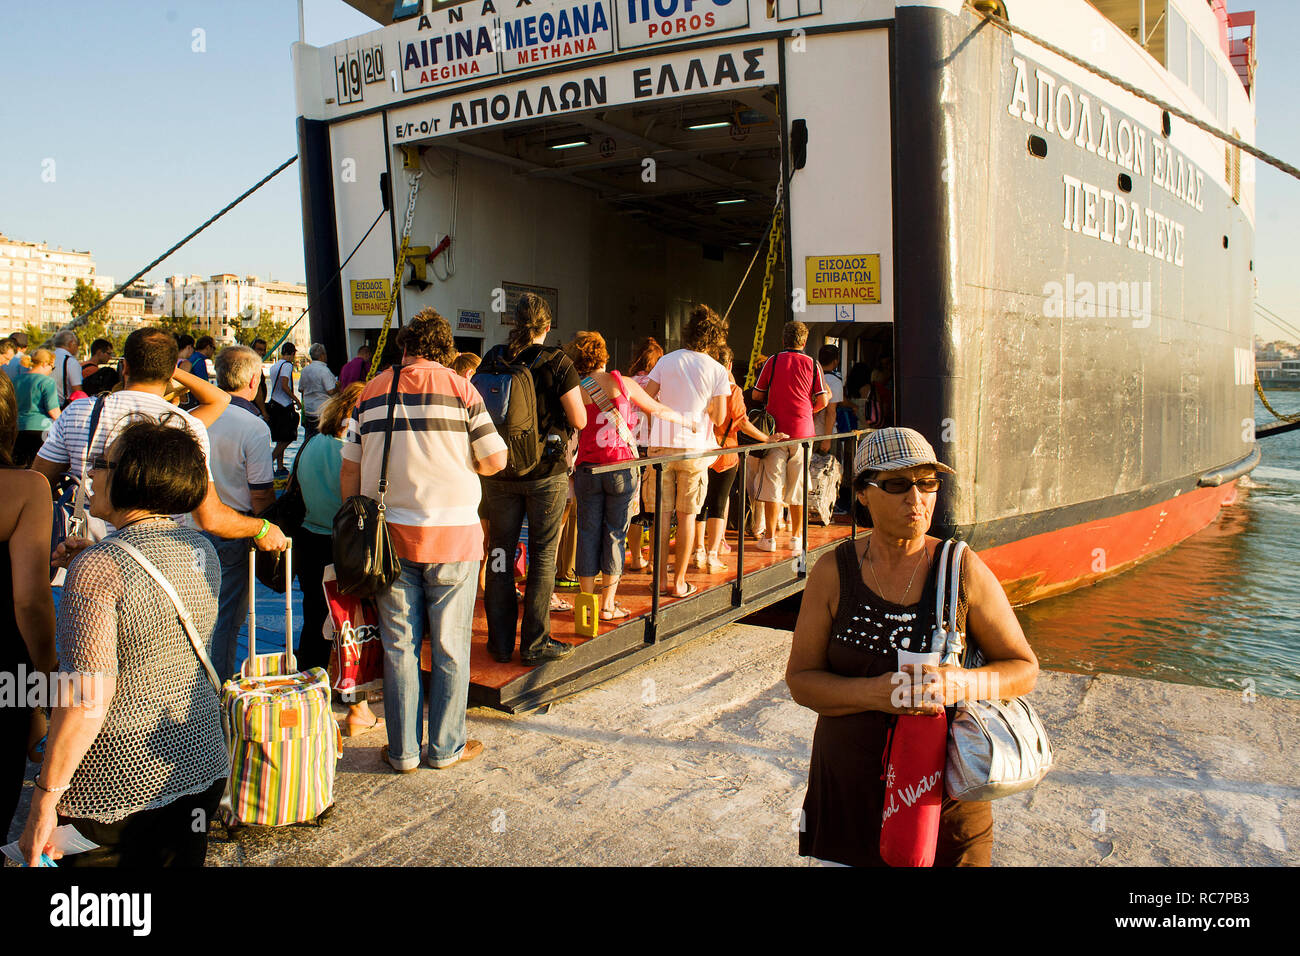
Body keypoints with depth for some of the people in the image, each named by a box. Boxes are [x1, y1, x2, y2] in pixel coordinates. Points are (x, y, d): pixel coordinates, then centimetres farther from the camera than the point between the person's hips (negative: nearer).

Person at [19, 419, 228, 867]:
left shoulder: (98, 568, -21)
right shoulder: (202, 551, 0)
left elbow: (86, 700, -24)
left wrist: (44, 800, -15)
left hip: (118, 787, -6)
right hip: (202, 767, 6)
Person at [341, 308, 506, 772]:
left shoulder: (372, 392, 4)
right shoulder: (460, 389, -4)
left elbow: (350, 469, 6)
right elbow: (494, 460, -4)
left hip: (389, 536, 3)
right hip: (452, 534, -2)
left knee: (399, 645, 10)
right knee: (450, 646, 9)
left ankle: (403, 751, 18)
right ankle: (446, 747, 18)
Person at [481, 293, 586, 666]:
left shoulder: (493, 360, 0)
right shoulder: (557, 363, -10)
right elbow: (579, 420, -8)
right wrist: (574, 393, 9)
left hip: (499, 472, 3)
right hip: (546, 472, -3)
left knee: (500, 552, 12)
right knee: (543, 557, 7)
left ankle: (500, 642, 20)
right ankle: (535, 644, 10)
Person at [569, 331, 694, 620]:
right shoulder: (622, 383, 1)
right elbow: (657, 410, 10)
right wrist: (687, 420, 24)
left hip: (587, 469, 1)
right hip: (622, 467, -1)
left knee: (587, 534, 9)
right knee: (615, 534, 6)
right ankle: (608, 605, 10)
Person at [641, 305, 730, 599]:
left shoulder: (666, 361, 3)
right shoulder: (717, 371, -1)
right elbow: (719, 417, -5)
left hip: (661, 445, 2)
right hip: (694, 446, -1)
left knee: (662, 513, 8)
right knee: (687, 515, 7)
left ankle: (660, 578, 12)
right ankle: (679, 582, 9)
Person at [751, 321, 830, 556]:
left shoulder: (773, 361, -1)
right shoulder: (812, 364, 2)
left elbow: (757, 395, 4)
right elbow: (822, 401, 1)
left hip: (776, 431, -1)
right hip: (803, 431, 1)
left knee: (773, 484, 3)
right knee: (798, 486, 9)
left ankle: (770, 537, 4)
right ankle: (796, 537, 14)